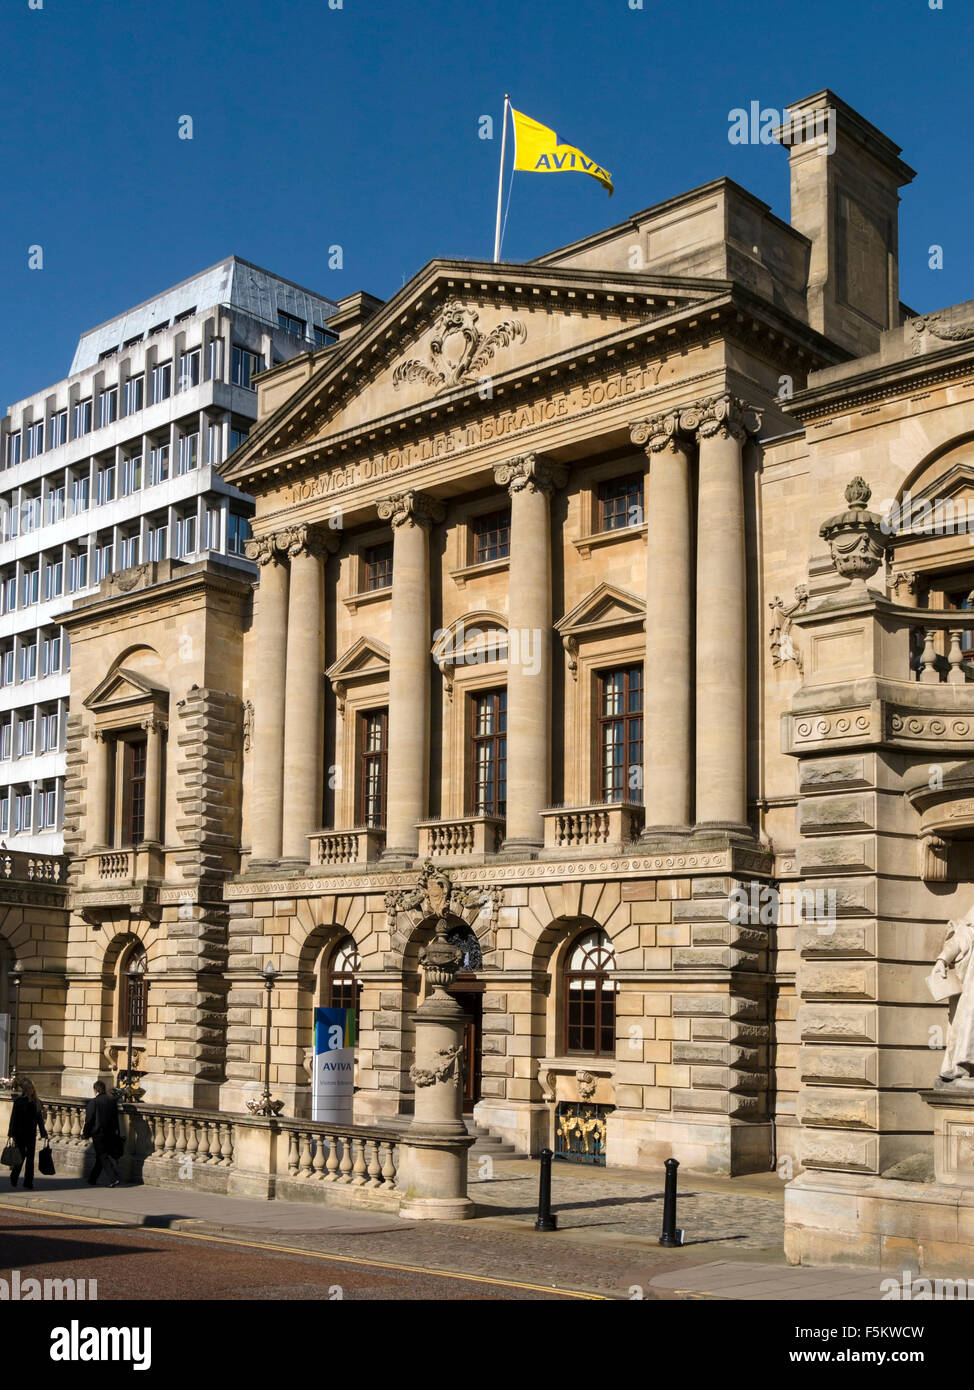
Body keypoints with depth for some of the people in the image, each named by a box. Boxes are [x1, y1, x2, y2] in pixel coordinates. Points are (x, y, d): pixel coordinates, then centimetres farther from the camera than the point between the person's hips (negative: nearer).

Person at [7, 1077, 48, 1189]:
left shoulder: (36, 1102, 5)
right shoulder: (19, 1101, -6)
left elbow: (39, 1118, 9)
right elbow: (13, 1117, -6)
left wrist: (43, 1133, 4)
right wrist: (12, 1134, -12)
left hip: (31, 1133, 3)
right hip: (20, 1133, -3)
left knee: (30, 1157, 2)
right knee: (21, 1156, 2)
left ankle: (28, 1182, 6)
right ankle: (13, 1179, 23)